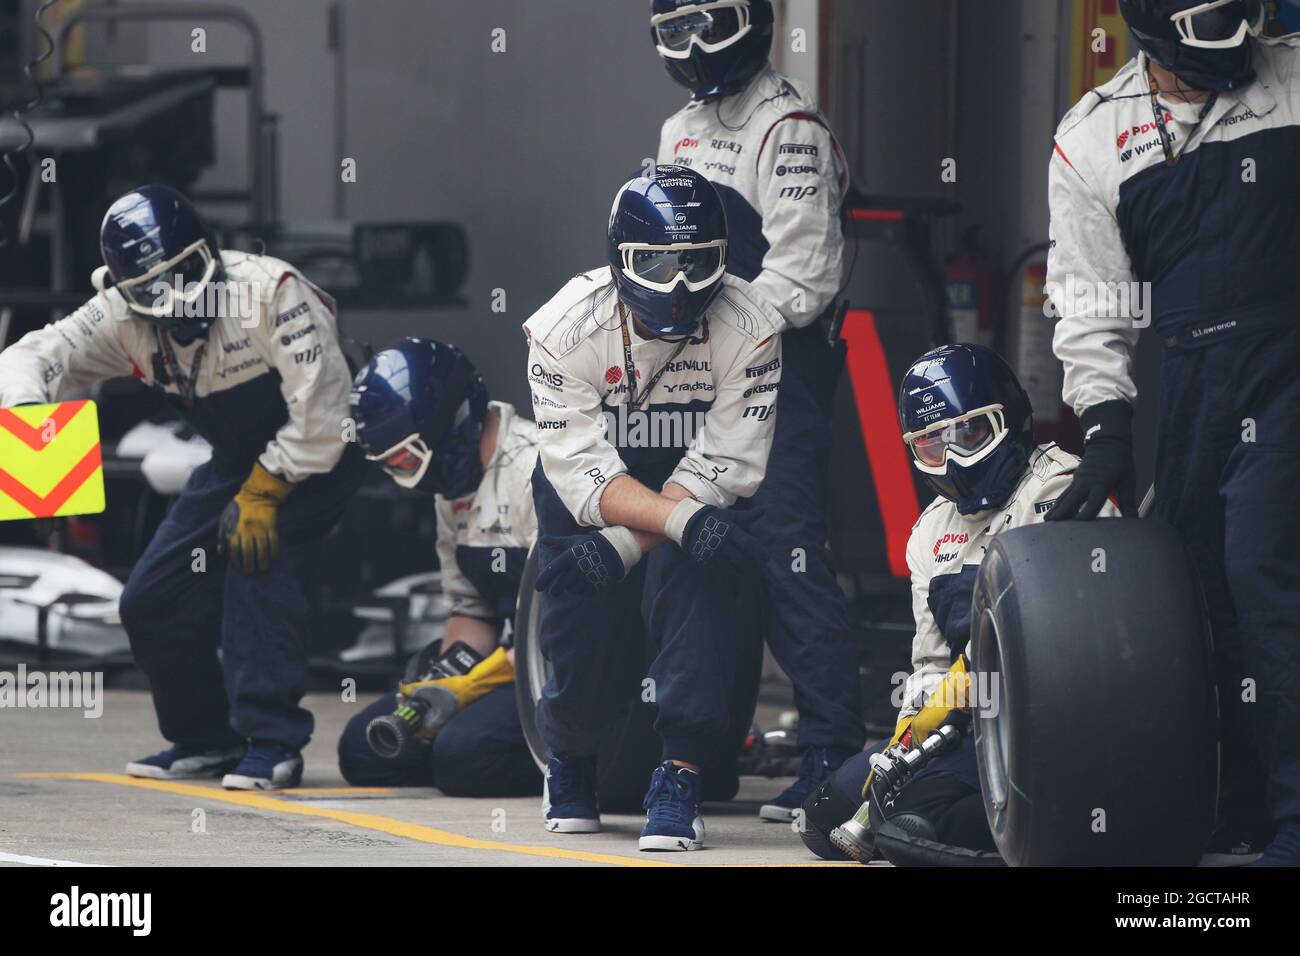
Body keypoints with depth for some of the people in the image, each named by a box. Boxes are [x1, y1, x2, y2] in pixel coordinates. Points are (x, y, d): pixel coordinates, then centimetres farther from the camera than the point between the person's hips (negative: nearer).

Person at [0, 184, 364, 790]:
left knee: (258, 559, -28)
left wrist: (263, 494, -26)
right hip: (239, 460, 7)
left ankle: (272, 741, -23)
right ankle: (207, 738, 20)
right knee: (152, 603, 1)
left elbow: (321, 413, -30)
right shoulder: (123, 319, -12)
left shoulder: (271, 292, -30)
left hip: (315, 455, -7)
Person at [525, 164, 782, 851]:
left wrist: (623, 546, -30)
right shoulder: (567, 327, -19)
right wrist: (681, 522, -39)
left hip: (694, 491, 0)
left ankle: (680, 780, -28)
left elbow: (717, 471, -20)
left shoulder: (747, 330, -19)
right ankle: (569, 760, 28)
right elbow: (584, 472, -23)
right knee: (583, 664, -11)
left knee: (688, 571, -33)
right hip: (592, 495, 0)